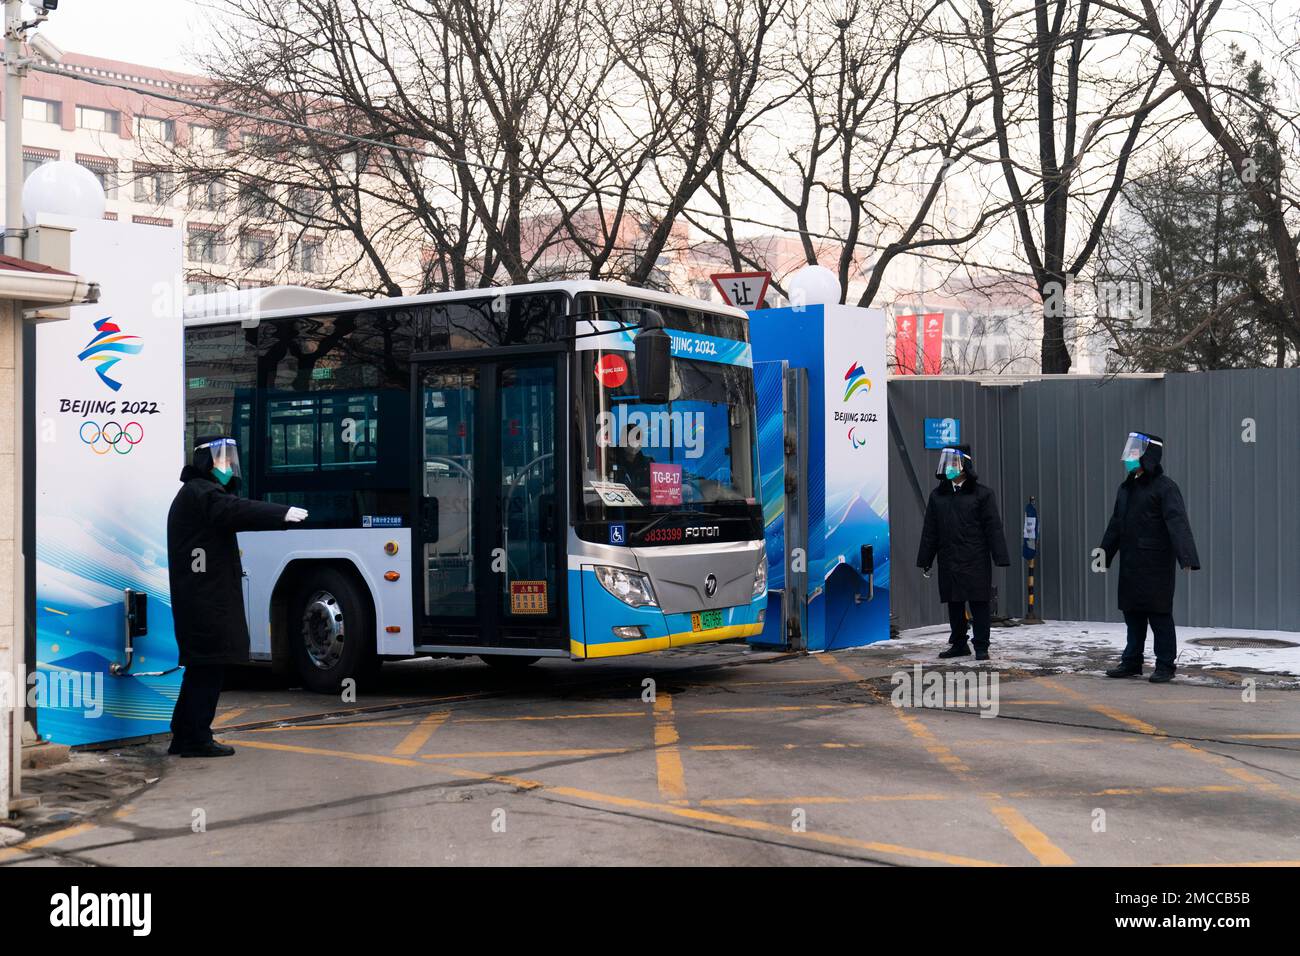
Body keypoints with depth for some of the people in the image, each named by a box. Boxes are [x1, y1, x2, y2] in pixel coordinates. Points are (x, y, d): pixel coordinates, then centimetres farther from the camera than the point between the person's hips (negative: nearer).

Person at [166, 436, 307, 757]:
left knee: (201, 668, 14)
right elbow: (236, 511, -28)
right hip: (205, 596, -11)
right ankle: (197, 739, -3)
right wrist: (283, 513, -36)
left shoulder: (200, 492, 25)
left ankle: (184, 738, 19)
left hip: (205, 595, 11)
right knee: (208, 666, -7)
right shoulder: (200, 493, -12)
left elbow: (233, 511, 13)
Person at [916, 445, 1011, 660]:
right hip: (948, 561, 4)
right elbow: (930, 531, 14)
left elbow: (993, 527, -4)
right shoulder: (938, 496, 11)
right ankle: (959, 644, 21)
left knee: (979, 604, -1)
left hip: (976, 561, -4)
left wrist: (1000, 558, -10)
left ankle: (981, 647, 6)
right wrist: (925, 560, 10)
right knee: (954, 604, 10)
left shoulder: (982, 494, -1)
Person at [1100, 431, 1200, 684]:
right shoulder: (1127, 487, 15)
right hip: (1130, 563, 8)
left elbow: (1178, 523, -22)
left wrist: (1186, 557, -32)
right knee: (1132, 614, 12)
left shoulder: (1164, 487, -11)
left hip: (1156, 564, -8)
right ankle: (1132, 662, 21)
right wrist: (1104, 554, 28)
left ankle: (1165, 665, 5)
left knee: (1159, 614, -2)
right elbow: (1116, 525, 24)